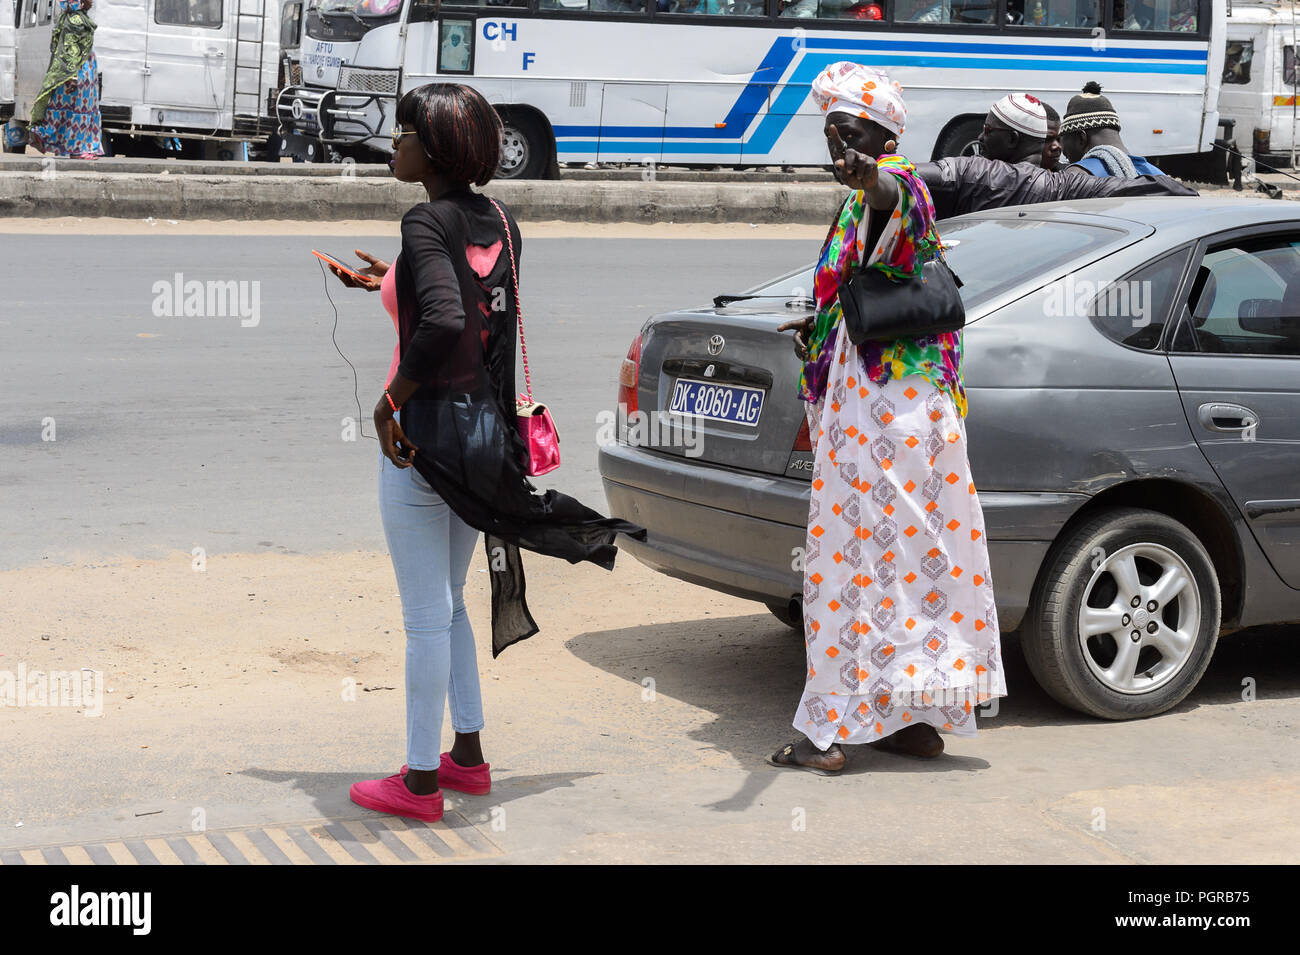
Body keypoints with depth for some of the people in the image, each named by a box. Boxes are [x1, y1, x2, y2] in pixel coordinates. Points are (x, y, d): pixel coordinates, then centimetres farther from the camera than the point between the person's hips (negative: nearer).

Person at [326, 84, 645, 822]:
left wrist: (393, 397, -19)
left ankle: (420, 782, 12)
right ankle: (468, 756, 30)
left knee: (426, 616, 2)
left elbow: (443, 324, -32)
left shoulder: (426, 223, -17)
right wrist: (391, 283, 21)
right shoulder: (498, 221, 6)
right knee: (448, 604, 22)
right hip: (483, 428, 8)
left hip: (425, 432, -8)